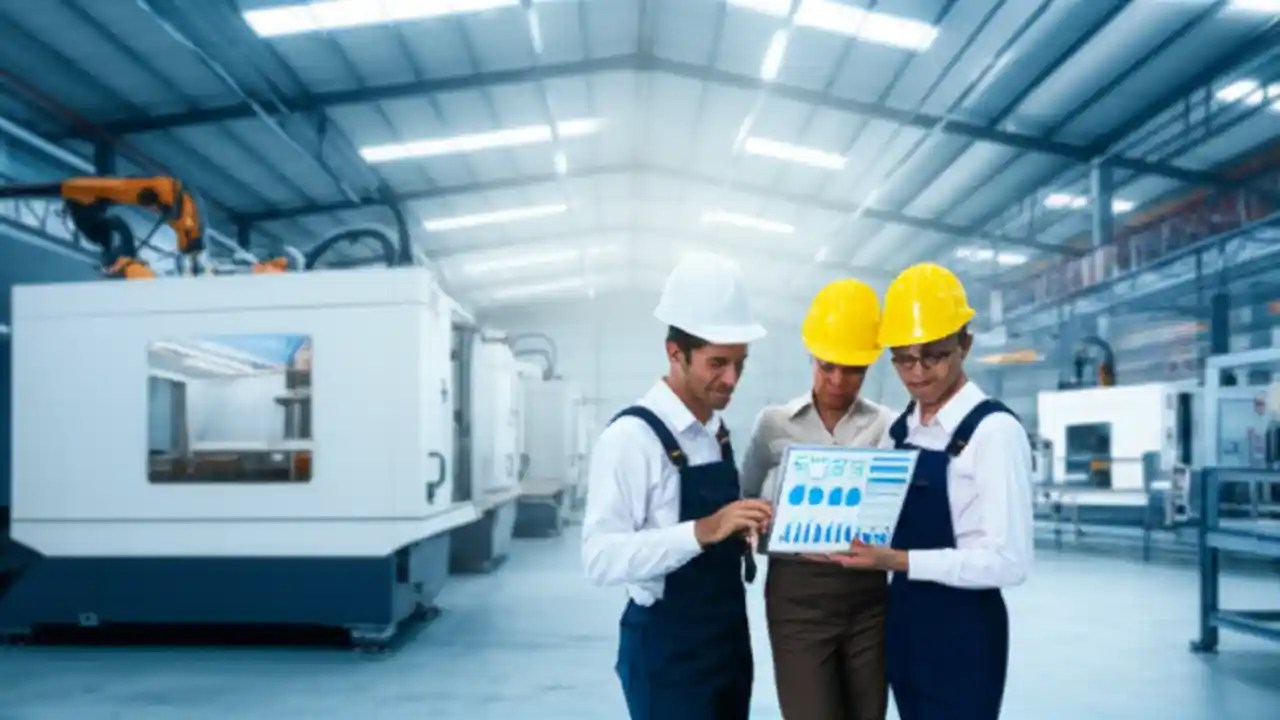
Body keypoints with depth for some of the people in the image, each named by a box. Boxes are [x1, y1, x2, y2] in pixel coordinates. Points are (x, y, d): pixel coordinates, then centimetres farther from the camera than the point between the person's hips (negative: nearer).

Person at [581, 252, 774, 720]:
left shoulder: (719, 433, 7)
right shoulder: (632, 436, -19)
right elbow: (601, 557, -26)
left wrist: (745, 532, 0)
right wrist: (701, 532, -35)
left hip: (728, 642, 8)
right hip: (666, 654, -8)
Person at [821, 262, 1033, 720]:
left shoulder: (994, 430, -17)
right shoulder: (899, 430, 6)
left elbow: (1008, 560, -23)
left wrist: (897, 561, -27)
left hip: (963, 631, -7)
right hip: (904, 624, 7)